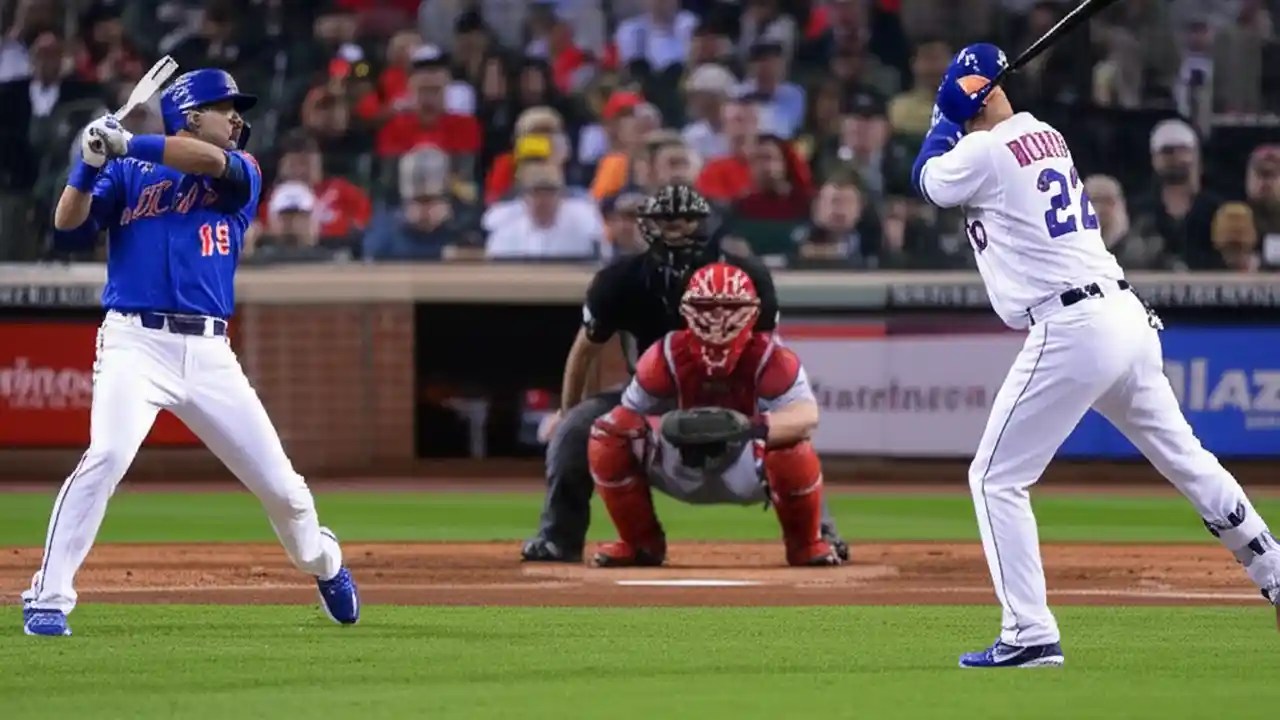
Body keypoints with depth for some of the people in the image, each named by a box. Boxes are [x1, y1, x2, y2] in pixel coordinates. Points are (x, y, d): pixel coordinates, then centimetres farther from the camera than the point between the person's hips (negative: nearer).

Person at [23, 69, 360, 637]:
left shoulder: (242, 173, 12)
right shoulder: (128, 174, 10)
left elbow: (215, 162, -11)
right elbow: (69, 228, -1)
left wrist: (128, 143, -20)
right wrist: (91, 163, -15)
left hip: (209, 352, 3)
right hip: (135, 342, -3)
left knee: (279, 482, 6)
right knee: (107, 455, -28)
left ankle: (324, 565, 38)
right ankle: (47, 601, -23)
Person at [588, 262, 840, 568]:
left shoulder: (768, 356, -25)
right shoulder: (667, 356, -18)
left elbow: (807, 416, -39)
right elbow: (629, 416, -12)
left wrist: (753, 427, -58)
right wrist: (667, 425, -34)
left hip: (748, 471, -2)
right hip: (682, 469, 2)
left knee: (793, 448, -37)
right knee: (609, 433, -22)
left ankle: (805, 544, -3)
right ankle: (640, 543, 2)